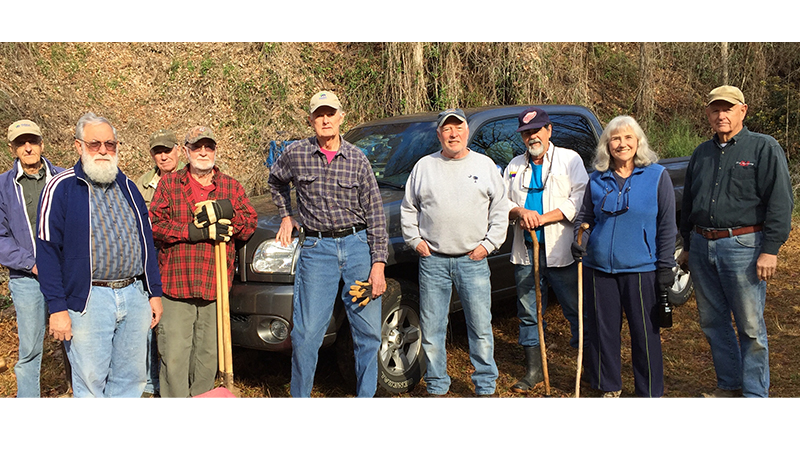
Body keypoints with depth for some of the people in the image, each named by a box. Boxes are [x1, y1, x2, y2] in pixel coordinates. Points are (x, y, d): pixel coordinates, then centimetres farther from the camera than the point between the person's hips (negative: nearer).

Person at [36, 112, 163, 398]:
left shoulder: (127, 187, 13)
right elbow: (47, 250, -7)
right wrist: (57, 308, -12)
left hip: (134, 296, 5)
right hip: (89, 300, -5)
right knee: (90, 383, 2)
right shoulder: (61, 188, -4)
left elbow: (146, 241, 17)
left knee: (131, 379, 11)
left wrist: (154, 292, 13)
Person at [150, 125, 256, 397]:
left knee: (208, 357, 9)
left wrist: (225, 212, -13)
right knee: (174, 357, -4)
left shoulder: (231, 187, 13)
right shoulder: (169, 184, 9)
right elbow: (155, 224, -3)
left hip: (215, 286, 2)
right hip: (175, 284, -2)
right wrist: (195, 231, -14)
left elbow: (250, 225, 5)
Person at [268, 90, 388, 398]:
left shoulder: (357, 159, 1)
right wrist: (286, 216, 16)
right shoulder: (295, 154, 1)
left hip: (358, 245, 1)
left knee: (368, 332, 4)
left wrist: (378, 264, -5)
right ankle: (300, 398, 15)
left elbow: (375, 213, 1)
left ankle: (366, 397, 20)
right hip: (317, 249, -1)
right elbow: (276, 182, 25)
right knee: (307, 333, -3)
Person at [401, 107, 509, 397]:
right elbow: (408, 208, 15)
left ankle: (485, 386, 19)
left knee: (481, 327, 4)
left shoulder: (485, 165, 6)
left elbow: (500, 209, 9)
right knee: (431, 329, 6)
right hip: (433, 259, 1)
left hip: (473, 259, -1)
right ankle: (437, 387, 21)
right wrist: (415, 240, 4)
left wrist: (489, 243, 0)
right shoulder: (424, 166, 8)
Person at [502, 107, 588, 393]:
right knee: (528, 313, 10)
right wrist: (520, 211, -10)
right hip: (525, 251, 5)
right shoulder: (515, 166, 17)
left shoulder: (569, 160, 2)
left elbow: (579, 199, -9)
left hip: (561, 252, -4)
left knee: (576, 311, 0)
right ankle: (534, 371, 21)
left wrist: (542, 218, -17)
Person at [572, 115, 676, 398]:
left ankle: (650, 393, 21)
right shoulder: (597, 179, 7)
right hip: (598, 267, 3)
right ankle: (609, 387, 27)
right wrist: (579, 239, -6)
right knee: (603, 330, 11)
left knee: (645, 332, 5)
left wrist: (665, 266, -4)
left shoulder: (657, 176, 0)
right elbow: (584, 217, 15)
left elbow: (667, 226, 1)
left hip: (640, 268, -3)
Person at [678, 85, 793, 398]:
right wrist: (688, 246, 20)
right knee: (713, 322, 12)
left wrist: (770, 249, -14)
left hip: (742, 246, -6)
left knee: (750, 327, 0)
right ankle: (729, 386, 27)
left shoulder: (764, 148, -2)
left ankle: (755, 393, 11)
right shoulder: (701, 153, 16)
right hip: (702, 246, 6)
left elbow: (780, 202, -8)